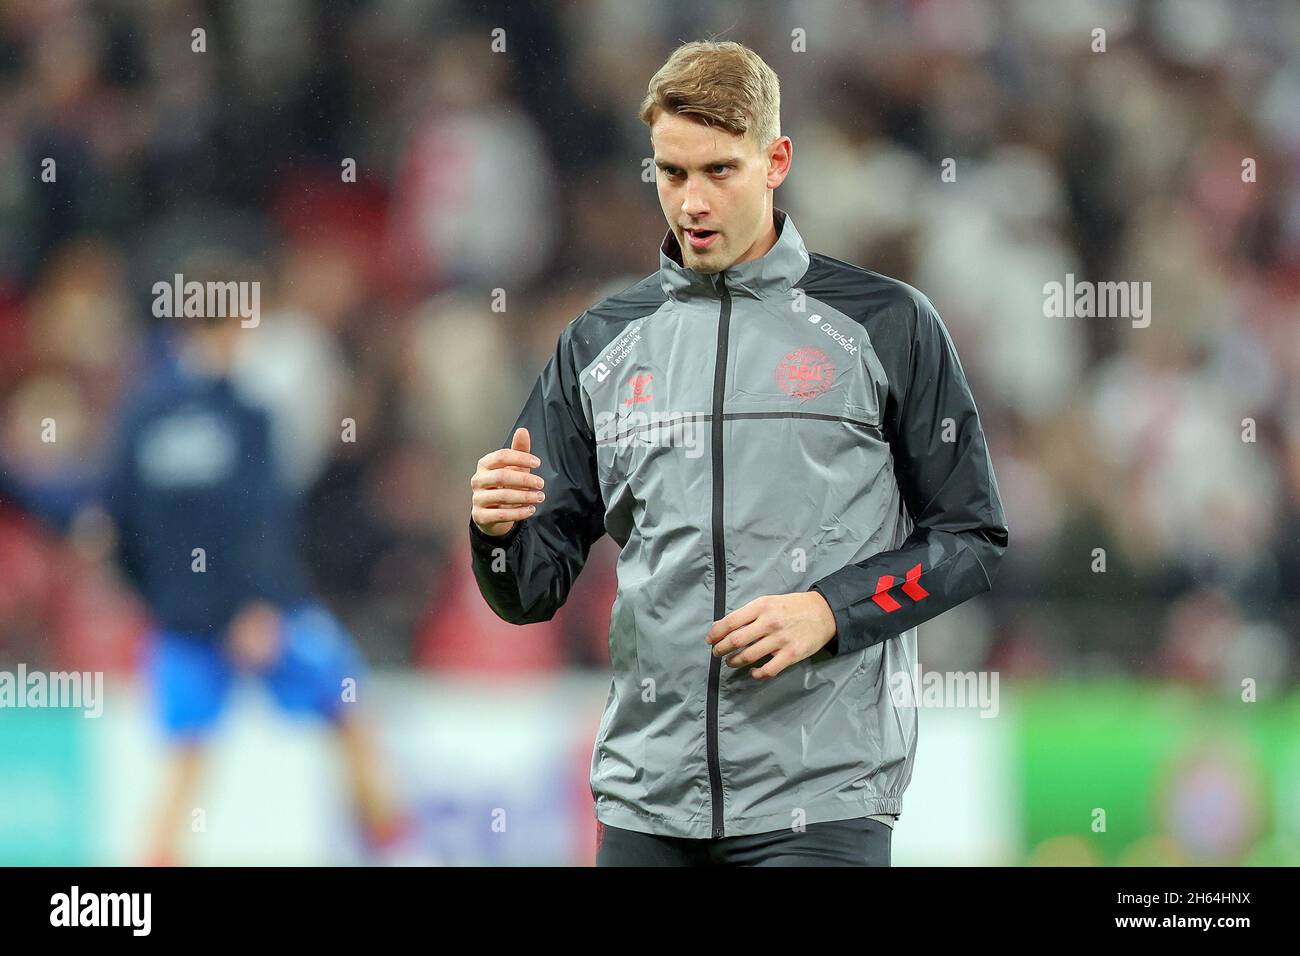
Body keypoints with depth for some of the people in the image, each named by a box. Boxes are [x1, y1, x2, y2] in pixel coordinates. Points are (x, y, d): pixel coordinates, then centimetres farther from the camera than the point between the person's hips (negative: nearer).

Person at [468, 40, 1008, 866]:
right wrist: (501, 531, -11)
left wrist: (828, 610, -11)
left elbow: (973, 538, 3)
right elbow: (535, 594, 11)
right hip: (645, 798, 4)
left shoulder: (885, 325, 2)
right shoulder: (600, 345, 11)